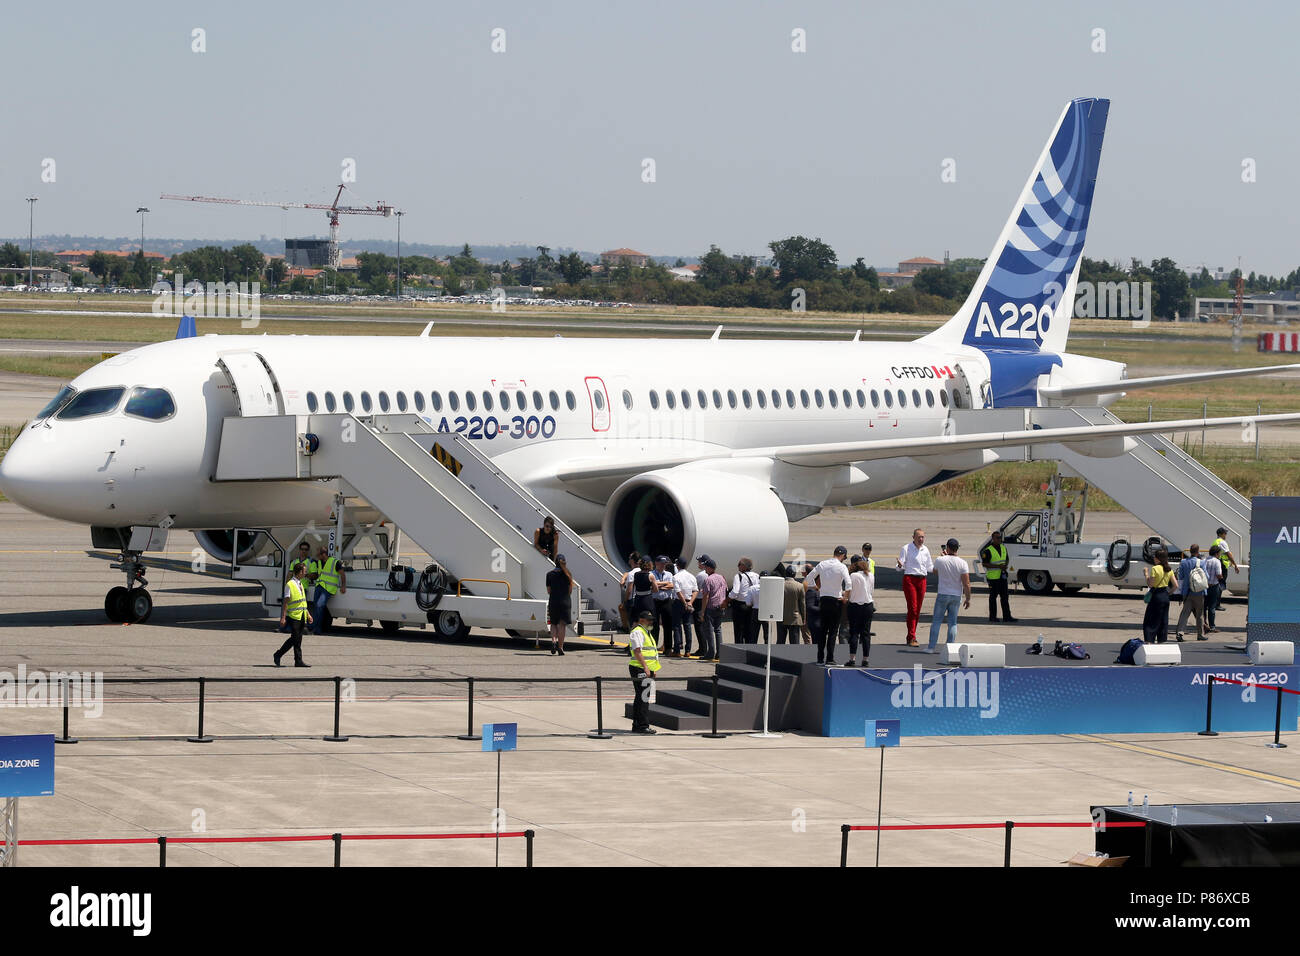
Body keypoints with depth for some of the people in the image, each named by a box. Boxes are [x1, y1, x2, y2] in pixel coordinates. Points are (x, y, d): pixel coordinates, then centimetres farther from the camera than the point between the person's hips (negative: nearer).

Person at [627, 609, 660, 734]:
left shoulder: (646, 632, 22)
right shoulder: (637, 632, -11)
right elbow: (637, 651, -20)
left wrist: (654, 669, 23)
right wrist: (645, 667, -25)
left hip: (647, 669, 11)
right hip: (640, 670, -11)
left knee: (640, 698, 13)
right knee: (643, 698, -12)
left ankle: (637, 725, 17)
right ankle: (642, 725, -13)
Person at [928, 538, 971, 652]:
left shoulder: (940, 560, -8)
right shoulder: (962, 563, -9)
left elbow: (935, 573, 14)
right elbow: (966, 584, -11)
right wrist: (968, 599, -2)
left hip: (942, 595, -1)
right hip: (956, 596, 1)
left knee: (936, 621, 6)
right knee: (952, 622, 8)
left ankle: (932, 647, 3)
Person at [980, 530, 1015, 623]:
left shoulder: (1003, 548, 10)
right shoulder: (988, 550, -12)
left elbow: (1007, 559, 21)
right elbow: (985, 564, -15)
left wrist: (1006, 566, -3)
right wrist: (998, 566, -21)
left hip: (1002, 576, 6)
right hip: (993, 576, -6)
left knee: (1005, 596, 2)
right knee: (993, 597, 3)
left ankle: (1006, 617, 1)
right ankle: (992, 616, 12)